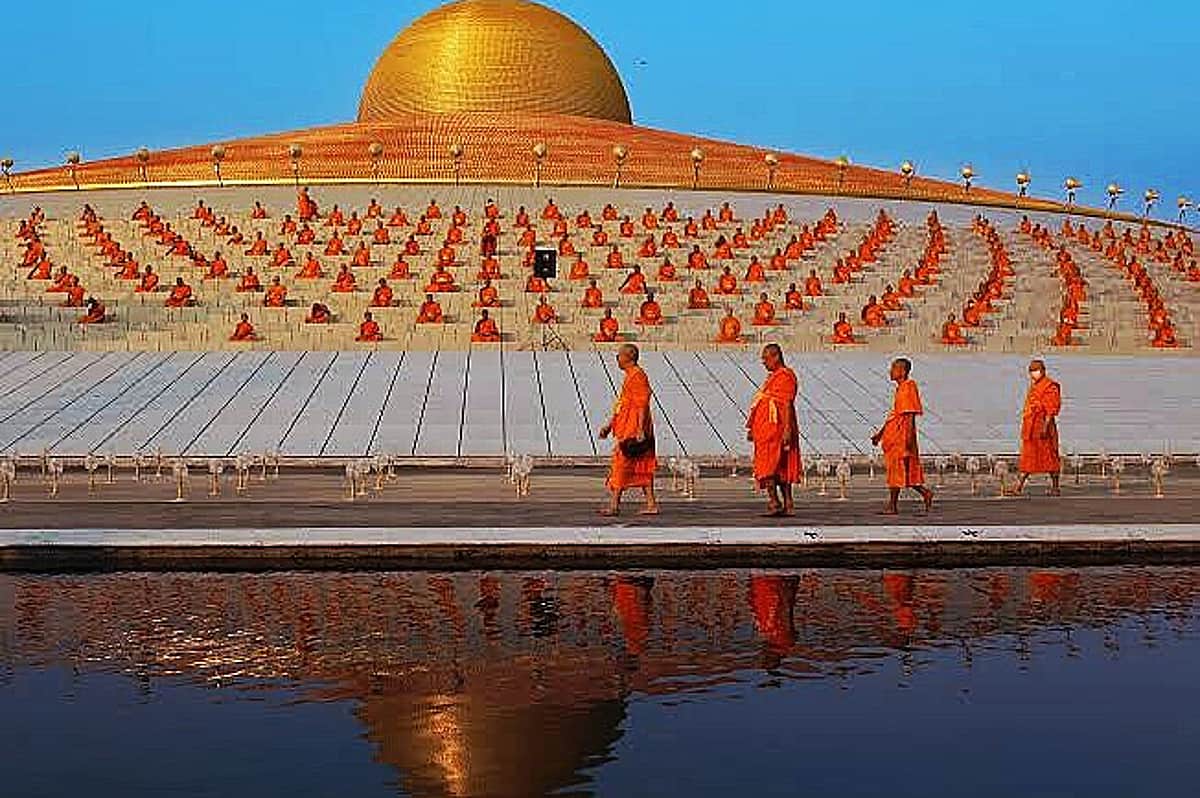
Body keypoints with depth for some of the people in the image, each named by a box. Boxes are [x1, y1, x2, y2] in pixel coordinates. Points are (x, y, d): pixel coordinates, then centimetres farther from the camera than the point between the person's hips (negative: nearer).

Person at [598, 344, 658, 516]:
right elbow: (621, 405, 26)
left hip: (633, 430, -10)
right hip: (626, 429, 10)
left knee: (621, 464, -10)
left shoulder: (637, 376, -13)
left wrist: (640, 430, -25)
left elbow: (642, 405, -20)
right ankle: (651, 504, 9)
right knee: (642, 468, 8)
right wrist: (610, 425, 26)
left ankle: (614, 505, -10)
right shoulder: (630, 376, 20)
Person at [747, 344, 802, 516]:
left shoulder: (785, 376, -10)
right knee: (782, 469, 8)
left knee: (768, 466, -15)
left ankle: (774, 501, -18)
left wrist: (787, 429, -24)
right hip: (766, 429, 10)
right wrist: (752, 427, 23)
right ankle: (787, 505, 9)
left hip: (776, 429, -10)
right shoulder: (772, 377, 21)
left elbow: (788, 404, -17)